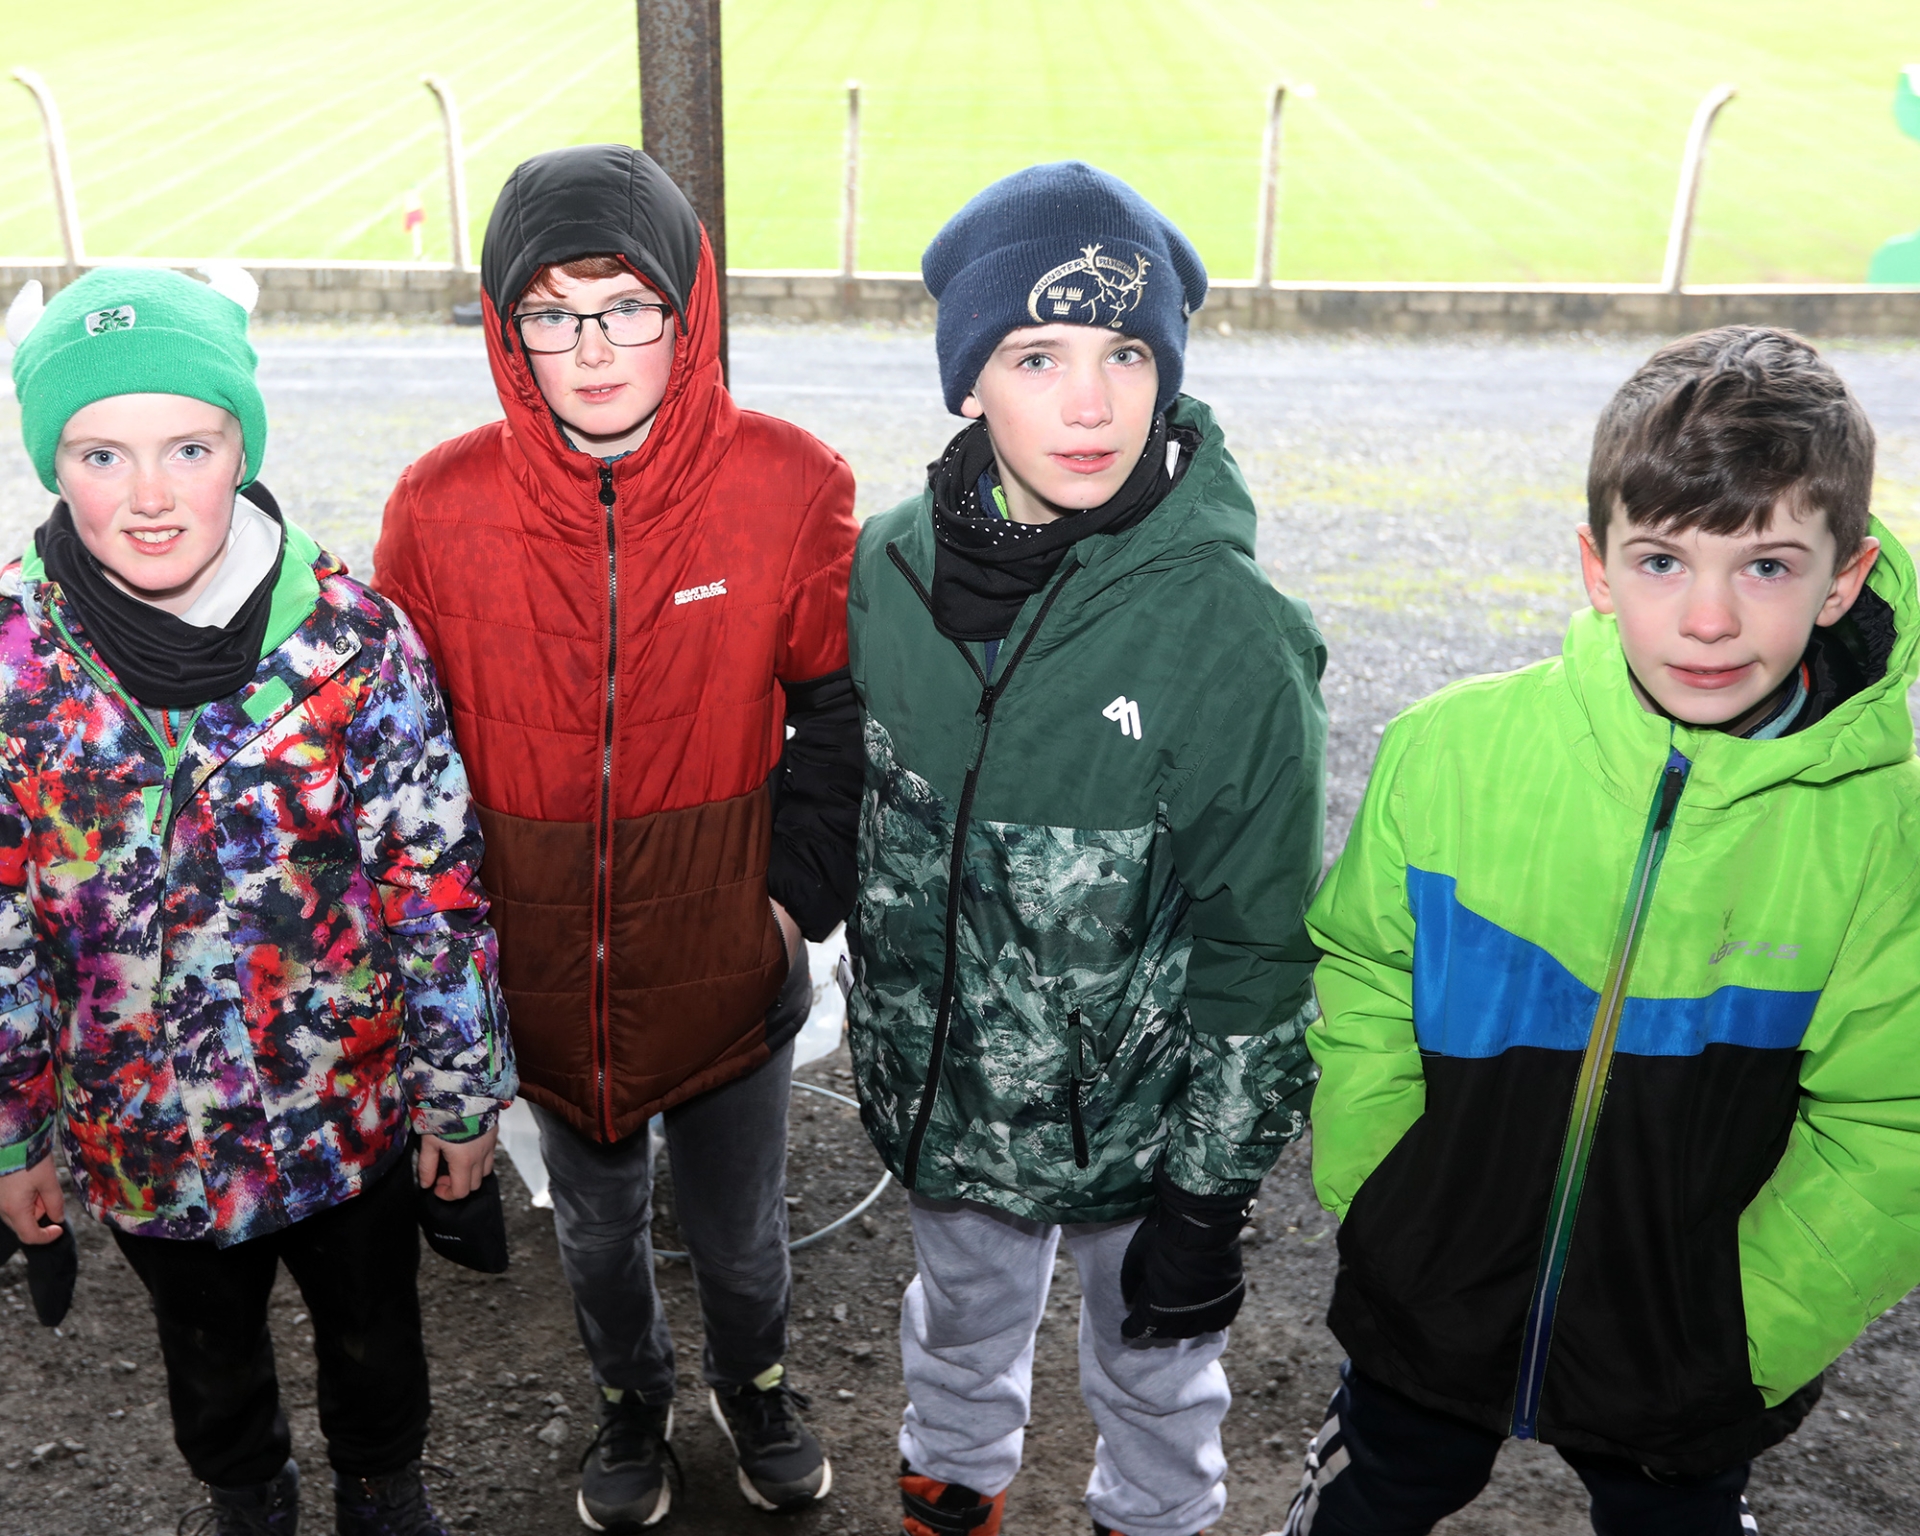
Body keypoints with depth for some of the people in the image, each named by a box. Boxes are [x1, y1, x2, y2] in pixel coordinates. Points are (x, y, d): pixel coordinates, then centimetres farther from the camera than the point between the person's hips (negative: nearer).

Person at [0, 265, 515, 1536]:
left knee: (374, 1334, 25)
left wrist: (460, 1094, -6)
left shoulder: (353, 635, -20)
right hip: (147, 1136, 1)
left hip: (357, 1112, -1)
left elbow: (437, 886, -12)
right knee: (208, 1350, 29)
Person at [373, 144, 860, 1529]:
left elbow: (840, 713, -4)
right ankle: (633, 1400, 56)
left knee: (740, 1233, 21)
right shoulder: (441, 509, -13)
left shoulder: (792, 486, -15)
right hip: (543, 980, 1)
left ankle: (756, 1384, 54)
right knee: (598, 1230, 25)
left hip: (728, 965, -1)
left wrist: (801, 888, -9)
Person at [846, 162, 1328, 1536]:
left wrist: (1212, 1195, -11)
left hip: (1140, 1116, -3)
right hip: (940, 1096, 4)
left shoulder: (1231, 633, -23)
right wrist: (883, 1042, 11)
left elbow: (1258, 951, -15)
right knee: (964, 1317, 30)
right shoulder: (889, 568, -11)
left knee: (1154, 1368, 23)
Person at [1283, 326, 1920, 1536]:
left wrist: (1750, 1333, -11)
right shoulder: (1449, 749, -18)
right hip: (1430, 1305, 1)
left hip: (1695, 1364, 0)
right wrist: (1380, 1205, -7)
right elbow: (1363, 981, -7)